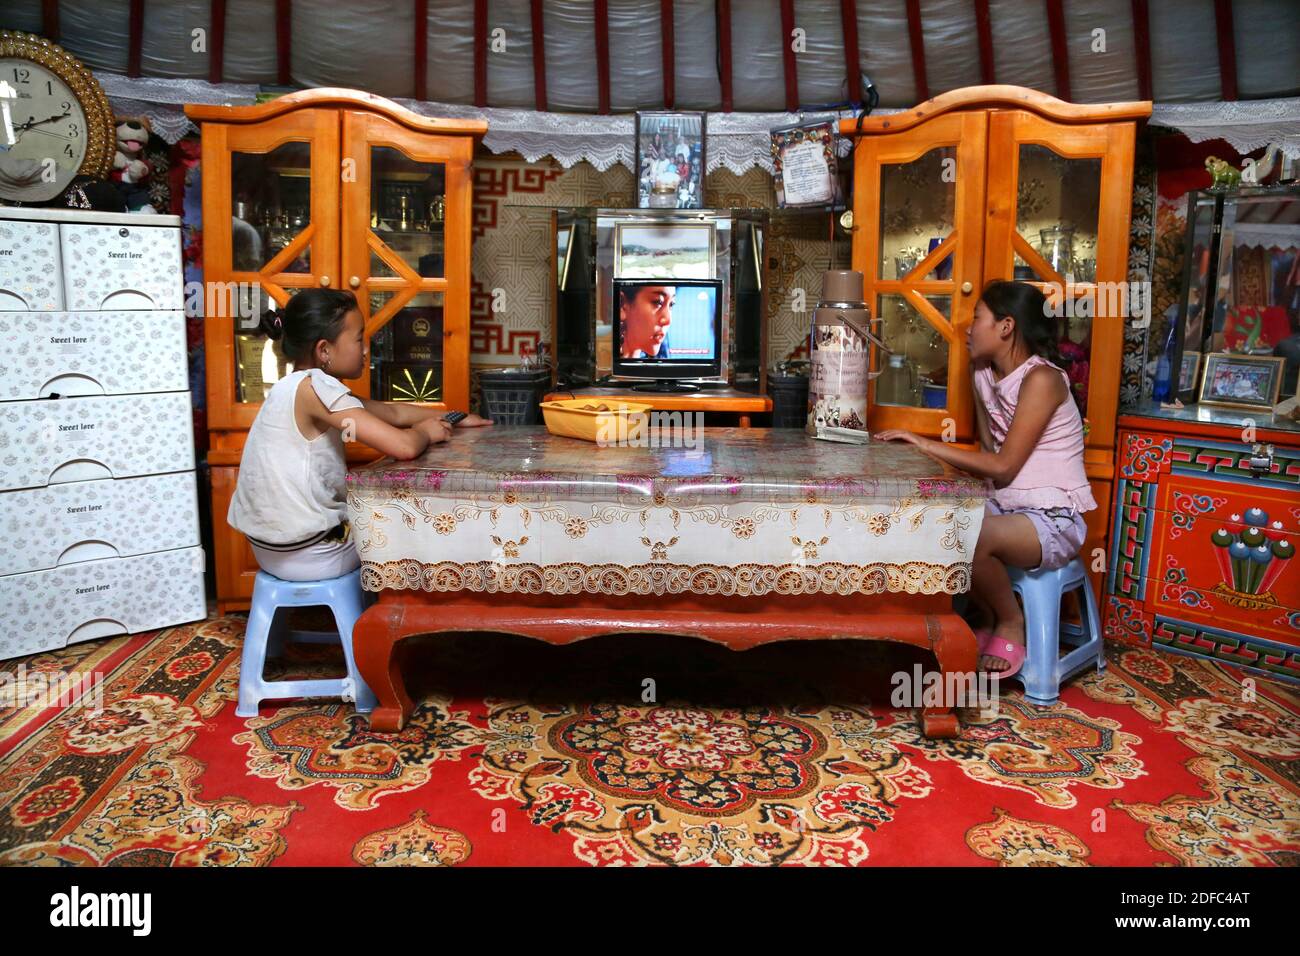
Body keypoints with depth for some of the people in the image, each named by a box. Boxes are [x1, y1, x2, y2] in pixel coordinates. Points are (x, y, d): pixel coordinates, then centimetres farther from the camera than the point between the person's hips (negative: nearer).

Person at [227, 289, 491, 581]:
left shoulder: (301, 388, 7)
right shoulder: (312, 386, -22)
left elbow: (393, 412, 18)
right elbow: (404, 447, -29)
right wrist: (425, 431, -7)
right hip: (308, 556, -9)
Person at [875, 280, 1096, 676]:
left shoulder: (1041, 379, -17)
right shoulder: (983, 374, 7)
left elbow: (1003, 466, -20)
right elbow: (989, 451, 7)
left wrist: (926, 445, -20)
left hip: (1053, 520, -8)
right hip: (1005, 506, 8)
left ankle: (1012, 623, -3)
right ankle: (992, 615, 8)